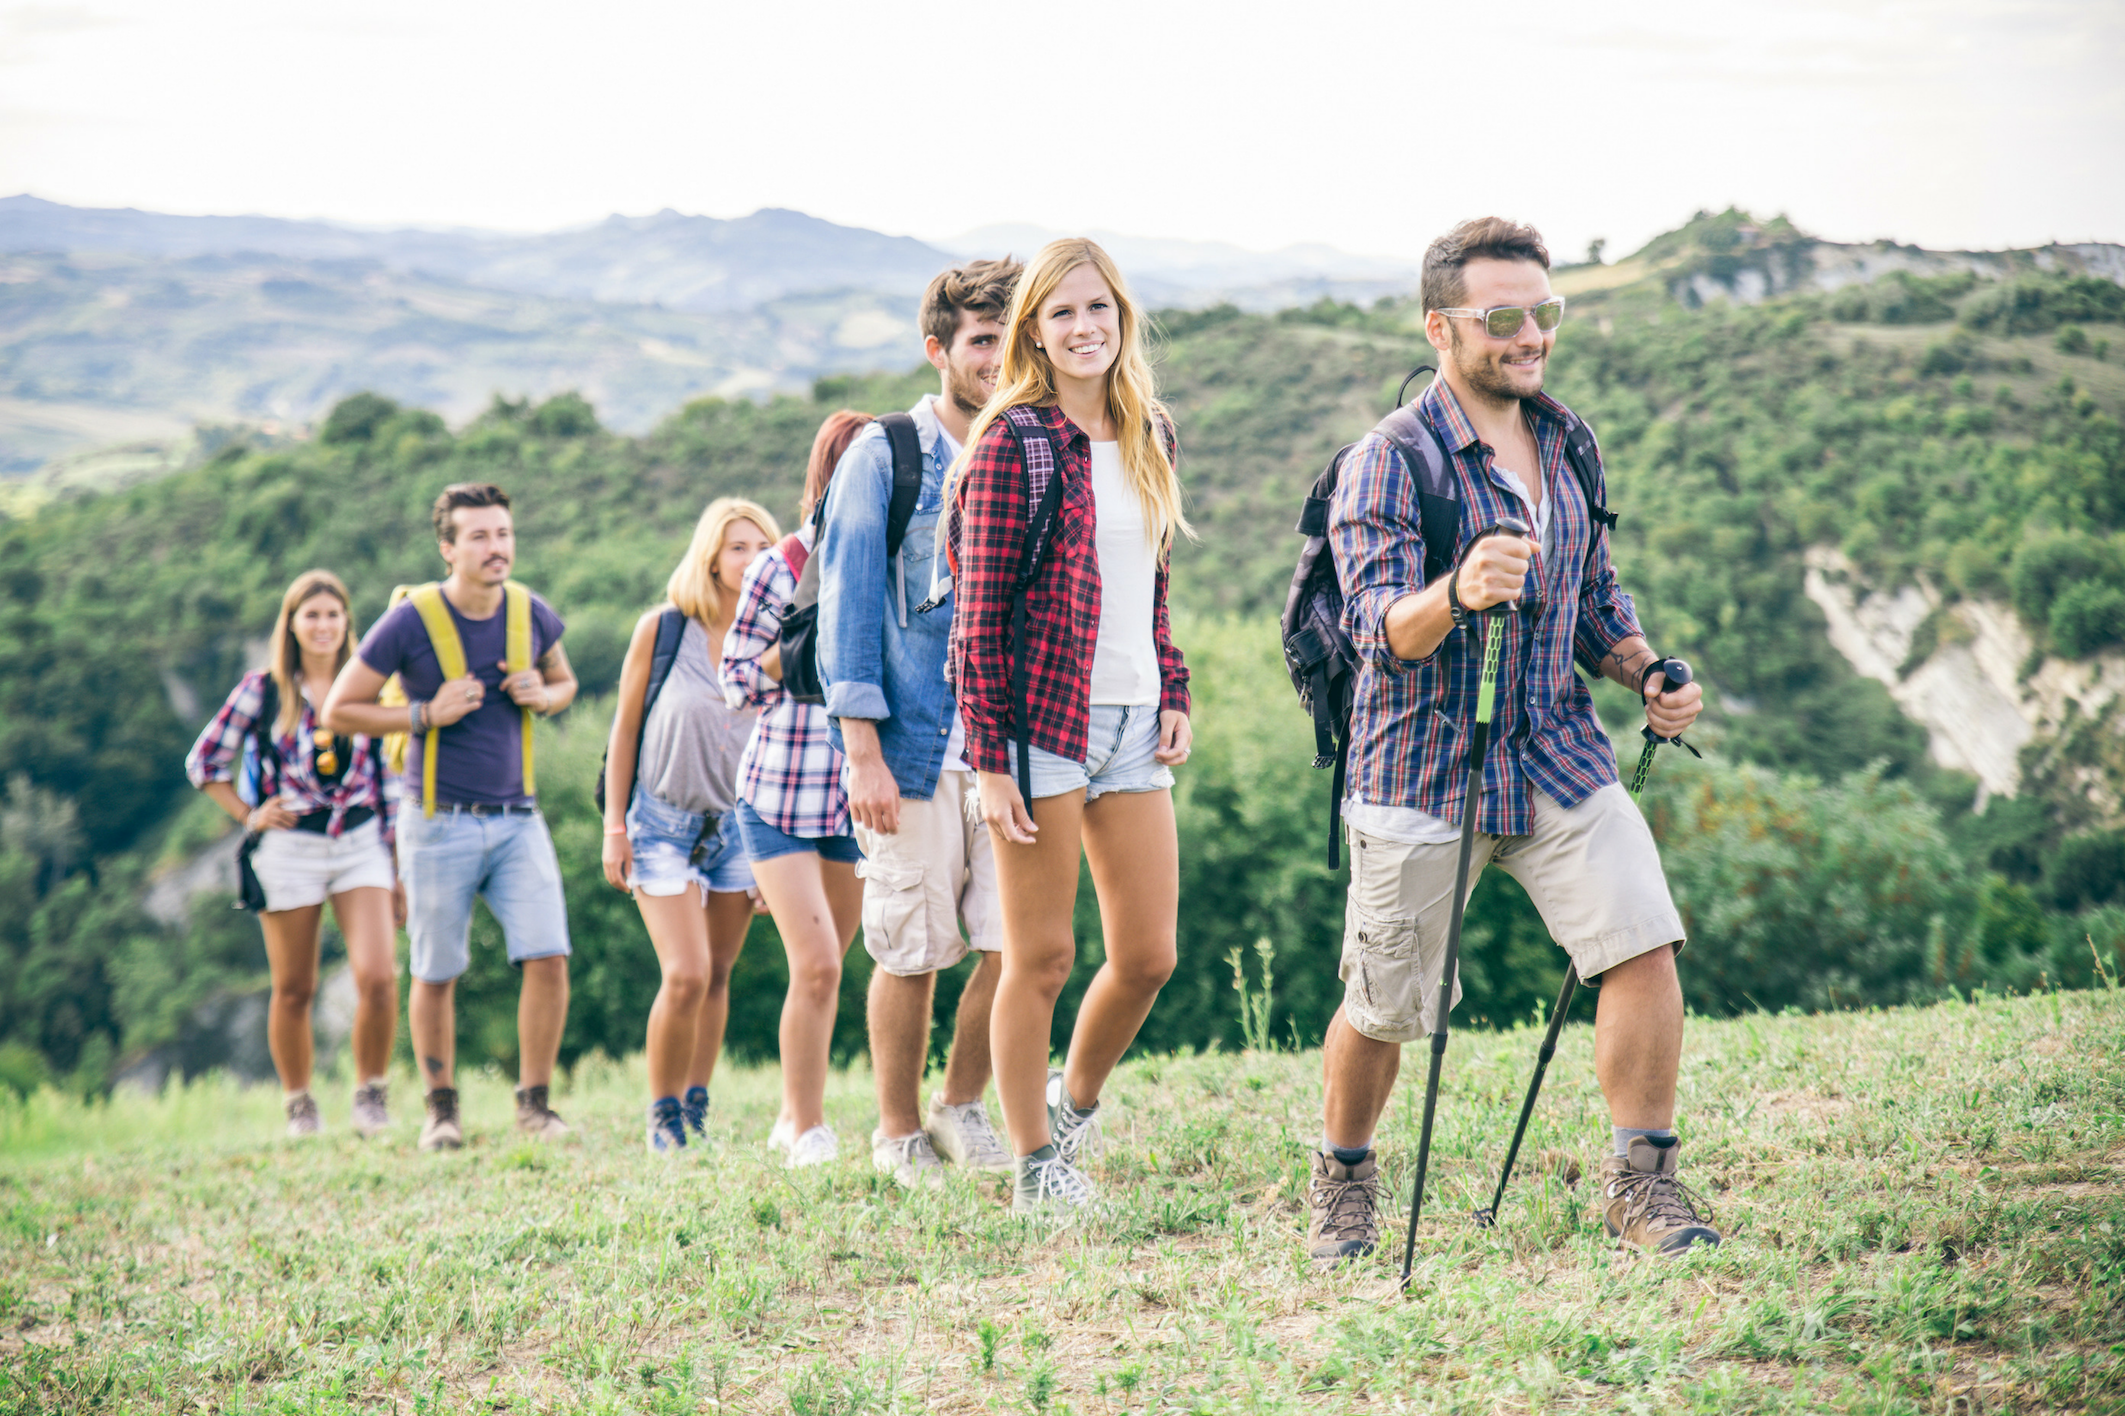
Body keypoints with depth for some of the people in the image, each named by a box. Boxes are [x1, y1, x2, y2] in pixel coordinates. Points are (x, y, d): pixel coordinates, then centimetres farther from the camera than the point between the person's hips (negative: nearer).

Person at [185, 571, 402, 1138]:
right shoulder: (261, 689, 2)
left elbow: (388, 779, 12)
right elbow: (204, 762, 9)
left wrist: (399, 871, 9)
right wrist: (249, 816, -1)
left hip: (361, 843, 1)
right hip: (290, 850, -1)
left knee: (378, 976, -15)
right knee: (294, 990, 5)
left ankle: (371, 1093, 2)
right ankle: (298, 1105, 20)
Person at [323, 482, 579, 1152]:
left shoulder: (531, 614, 2)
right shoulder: (410, 622, -11)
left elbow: (565, 682, 21)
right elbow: (338, 710, -5)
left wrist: (543, 695, -3)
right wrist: (427, 715, -15)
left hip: (517, 819, 3)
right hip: (441, 823, -3)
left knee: (548, 958, -9)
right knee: (436, 975, 6)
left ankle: (534, 1103, 3)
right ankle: (442, 1109, 22)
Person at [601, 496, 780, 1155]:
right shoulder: (662, 629, -8)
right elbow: (625, 729, -1)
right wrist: (614, 823, -4)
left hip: (742, 826, 3)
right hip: (664, 823, -3)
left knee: (717, 977, 6)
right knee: (686, 976, -13)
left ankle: (697, 1114, 20)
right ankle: (662, 1119, 5)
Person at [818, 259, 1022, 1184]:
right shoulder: (884, 459, -1)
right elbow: (847, 605, -4)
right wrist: (862, 753, -10)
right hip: (915, 750, -3)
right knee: (913, 953, 1)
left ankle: (961, 1108, 18)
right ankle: (898, 1136, 18)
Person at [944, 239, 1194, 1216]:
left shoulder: (1146, 437, 13)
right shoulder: (1013, 441, -8)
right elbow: (980, 615, -10)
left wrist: (1175, 696, 11)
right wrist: (990, 758, -14)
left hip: (1132, 724, 6)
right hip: (1042, 721, -6)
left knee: (1148, 957, 6)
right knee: (1042, 956, 0)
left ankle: (1074, 1104, 31)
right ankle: (1035, 1169, 12)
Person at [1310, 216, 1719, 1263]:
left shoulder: (1566, 445, 9)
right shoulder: (1385, 465, -11)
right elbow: (1378, 627, -22)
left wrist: (1645, 674, 1)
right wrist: (1456, 594, -43)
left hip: (1559, 755, 4)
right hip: (1423, 773, -4)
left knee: (1645, 948, -12)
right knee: (1383, 1008, 5)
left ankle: (1639, 1185, 2)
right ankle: (1342, 1182, 31)